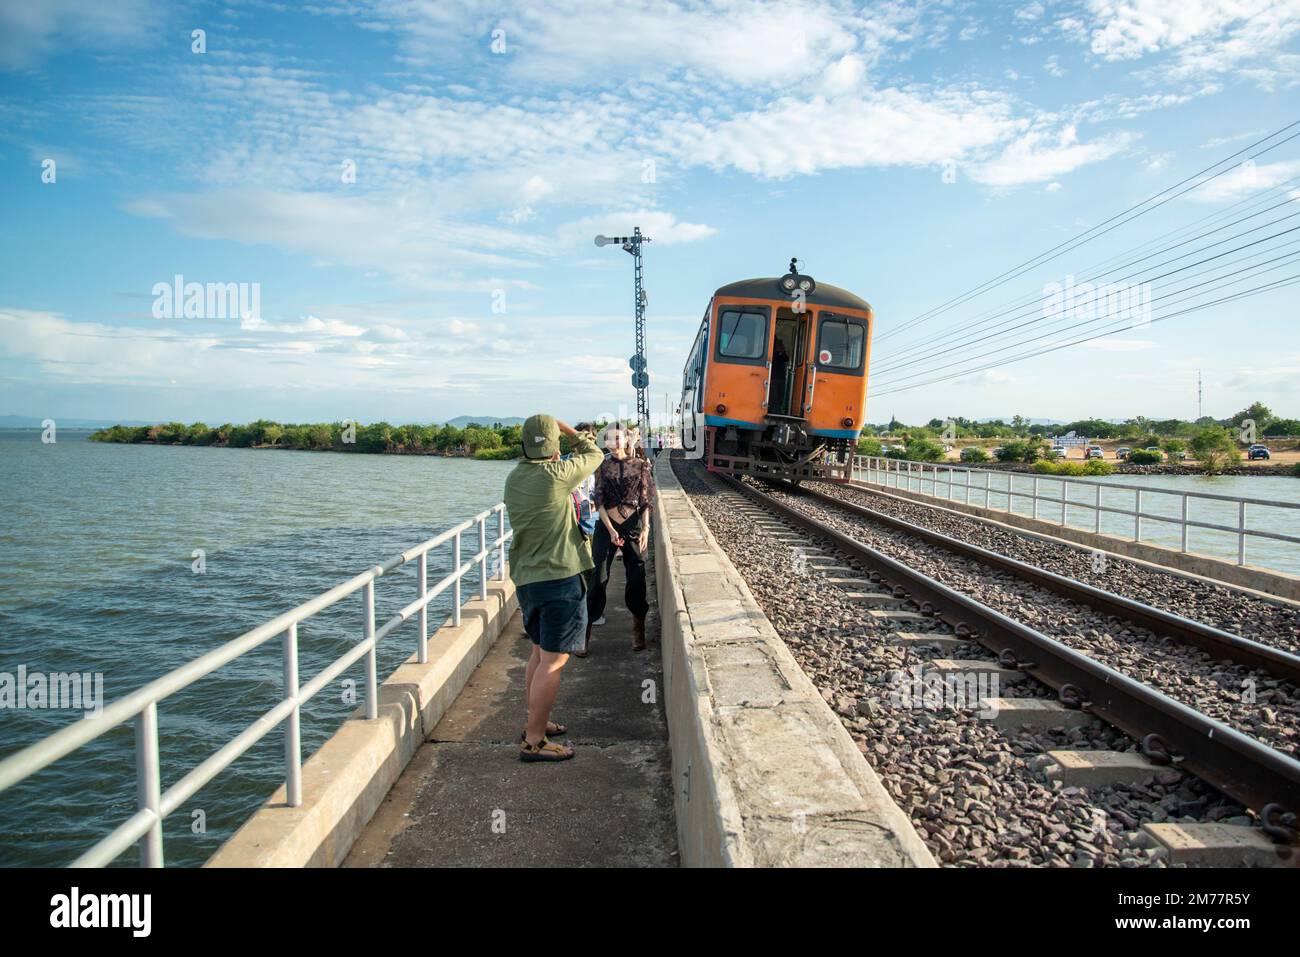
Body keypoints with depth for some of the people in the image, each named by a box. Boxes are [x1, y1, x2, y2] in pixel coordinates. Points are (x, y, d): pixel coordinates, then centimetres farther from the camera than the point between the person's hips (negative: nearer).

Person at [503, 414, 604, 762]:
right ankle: (533, 742, 1)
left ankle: (536, 723, 32)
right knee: (554, 661, -2)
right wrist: (572, 431, 13)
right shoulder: (556, 475, -16)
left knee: (540, 653, 20)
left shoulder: (514, 479, 4)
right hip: (561, 577, -8)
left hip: (526, 579, 8)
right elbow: (594, 455, 0)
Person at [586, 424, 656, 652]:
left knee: (636, 578, 4)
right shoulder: (603, 467, 5)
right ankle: (585, 631, 3)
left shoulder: (641, 465, 3)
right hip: (607, 526, 0)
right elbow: (600, 502, 0)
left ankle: (639, 630, 20)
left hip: (634, 526, 0)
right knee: (598, 578, -3)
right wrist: (611, 530, -10)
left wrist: (645, 529, -10)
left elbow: (646, 501, 1)